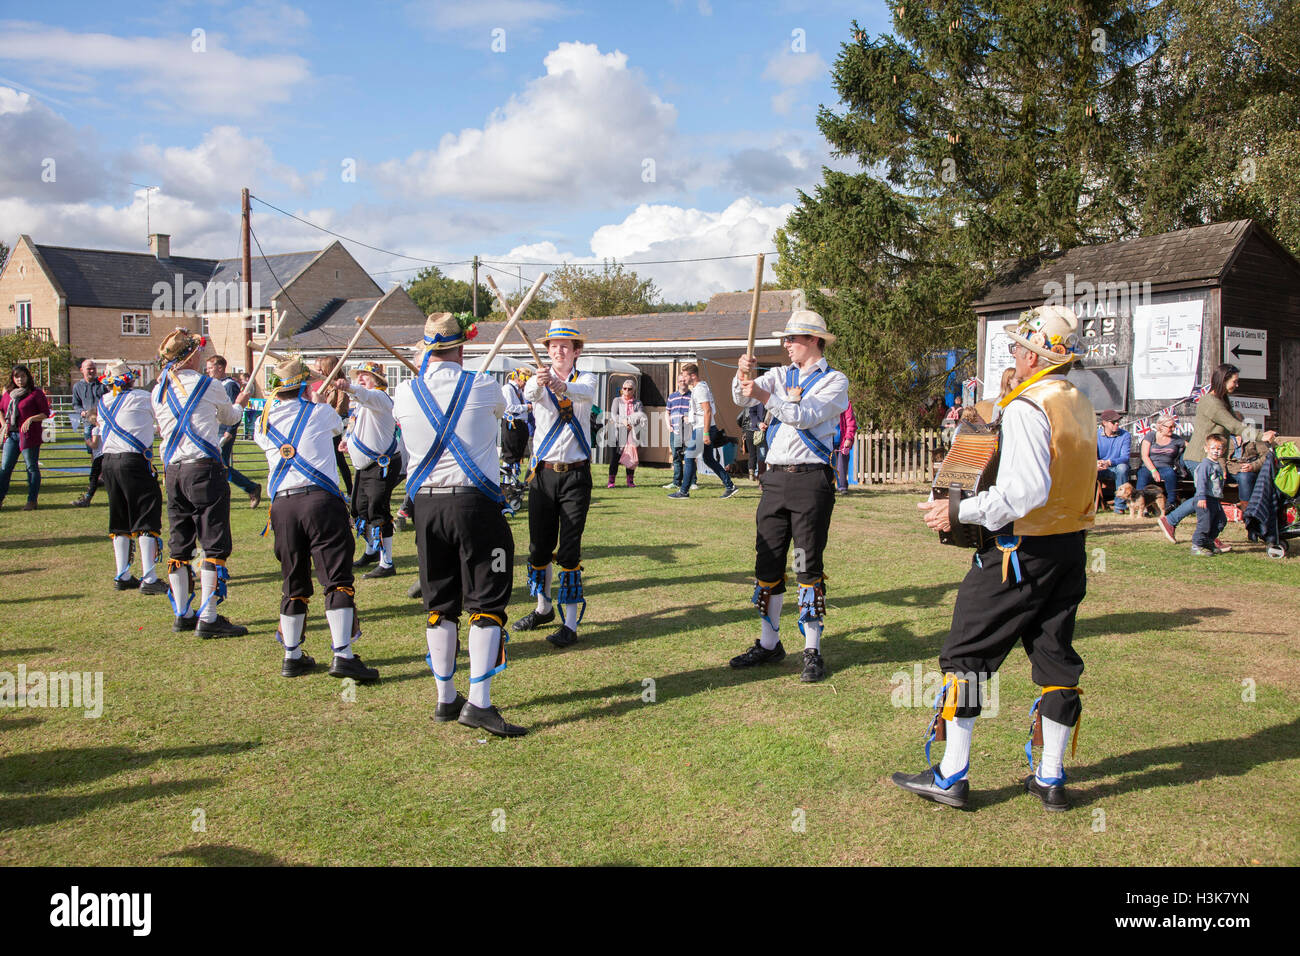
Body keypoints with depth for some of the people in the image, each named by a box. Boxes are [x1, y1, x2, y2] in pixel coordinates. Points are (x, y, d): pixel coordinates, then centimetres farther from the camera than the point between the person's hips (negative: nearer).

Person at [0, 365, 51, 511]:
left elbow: (46, 413, -6)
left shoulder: (35, 393, -5)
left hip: (29, 435, -6)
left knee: (32, 468, 1)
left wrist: (31, 419, -19)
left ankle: (32, 501, 7)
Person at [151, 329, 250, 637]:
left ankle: (182, 615, 20)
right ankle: (208, 619, -6)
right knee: (214, 545, -3)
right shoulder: (207, 386, -4)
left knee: (179, 544, 13)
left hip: (172, 471, 6)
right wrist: (239, 403, 37)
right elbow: (230, 418, 14)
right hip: (204, 468, -6)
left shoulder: (158, 391, 10)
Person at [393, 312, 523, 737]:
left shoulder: (405, 393, 1)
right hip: (474, 503, -4)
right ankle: (478, 702, -5)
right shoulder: (482, 387, -5)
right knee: (486, 602, 1)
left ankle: (446, 699, 20)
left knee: (439, 604, 12)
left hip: (426, 505, 4)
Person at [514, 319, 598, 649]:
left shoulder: (585, 379, 3)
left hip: (575, 475, -2)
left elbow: (585, 394, -22)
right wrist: (538, 384, -45)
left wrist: (561, 388, -45)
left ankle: (570, 624, -2)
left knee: (569, 549, -6)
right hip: (543, 473, 2)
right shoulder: (539, 379, 5)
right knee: (539, 545, 10)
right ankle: (544, 608, 32)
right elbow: (529, 395, -20)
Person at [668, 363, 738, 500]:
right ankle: (730, 486, 11)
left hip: (702, 429, -10)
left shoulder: (700, 389, -15)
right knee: (709, 459, 12)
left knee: (689, 458, -5)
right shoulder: (702, 386, 18)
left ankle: (684, 491, 0)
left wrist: (706, 433, -25)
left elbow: (708, 410, -22)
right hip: (703, 428, 10)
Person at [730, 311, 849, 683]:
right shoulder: (780, 375, 17)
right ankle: (769, 644, 18)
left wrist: (766, 397, -19)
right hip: (776, 478, 5)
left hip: (811, 480, -5)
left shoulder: (834, 381, 1)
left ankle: (812, 651, 7)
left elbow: (806, 416, -14)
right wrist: (743, 374, -16)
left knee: (809, 567, -2)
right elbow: (742, 397, 3)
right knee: (767, 564, 7)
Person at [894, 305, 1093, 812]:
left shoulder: (1027, 408, -18)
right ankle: (1051, 778, 22)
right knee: (1055, 657, 13)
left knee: (966, 654, 2)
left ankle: (952, 776, 8)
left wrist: (961, 510, -19)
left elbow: (1026, 492, -27)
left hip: (1021, 553, -8)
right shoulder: (1081, 405, 10)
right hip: (1071, 551, 8)